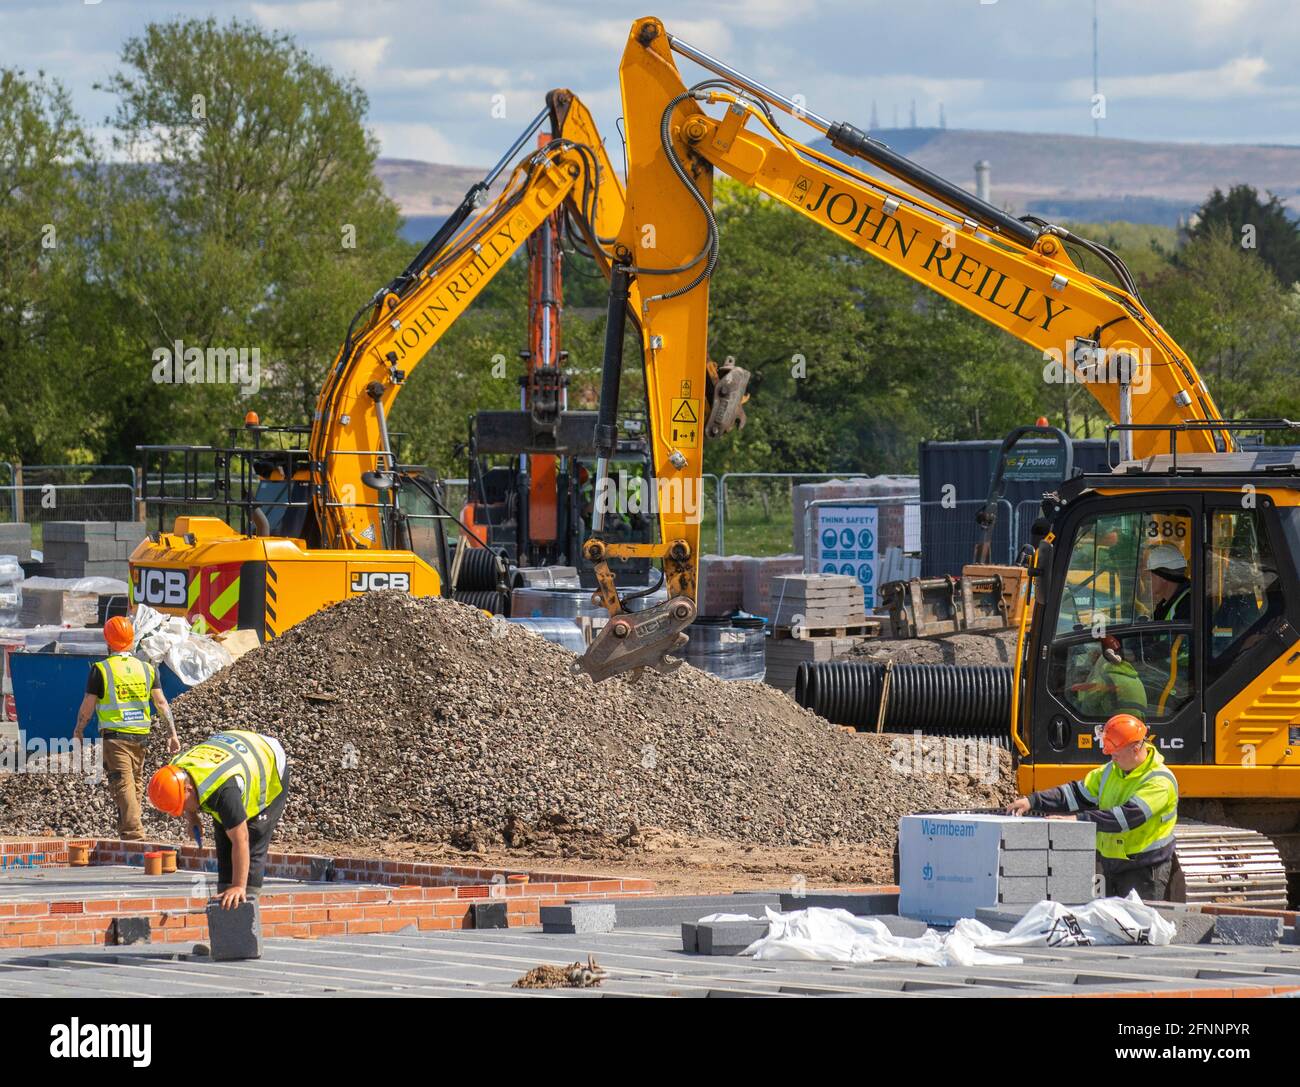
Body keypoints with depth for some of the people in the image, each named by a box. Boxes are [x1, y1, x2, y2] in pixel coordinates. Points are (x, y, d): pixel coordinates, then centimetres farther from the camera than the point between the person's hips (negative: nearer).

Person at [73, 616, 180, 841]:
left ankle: (134, 834, -21)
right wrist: (172, 733, 5)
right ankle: (125, 831, 25)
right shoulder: (147, 668, 7)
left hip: (114, 737, -5)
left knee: (123, 786, -10)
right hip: (140, 737, 5)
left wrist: (78, 732, 11)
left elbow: (87, 707, -3)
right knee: (136, 786, 16)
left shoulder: (101, 670, -6)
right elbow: (161, 702, 3)